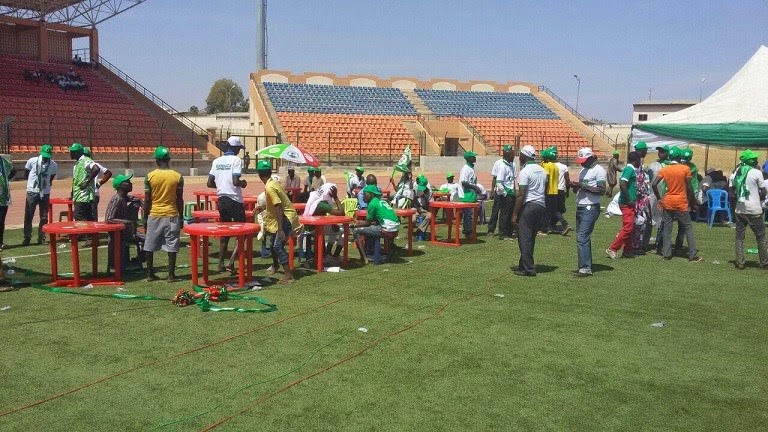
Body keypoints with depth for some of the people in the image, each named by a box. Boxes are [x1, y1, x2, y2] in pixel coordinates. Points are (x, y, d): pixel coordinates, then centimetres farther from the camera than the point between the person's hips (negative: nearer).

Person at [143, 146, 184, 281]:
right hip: (172, 215, 0)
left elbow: (147, 200, -2)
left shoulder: (149, 176, -4)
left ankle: (150, 274, 15)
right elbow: (180, 200, -1)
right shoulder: (178, 177, -4)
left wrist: (145, 218, 7)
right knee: (171, 247, 3)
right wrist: (181, 218, 9)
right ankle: (171, 275, 3)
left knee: (149, 246, 11)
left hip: (154, 215, 1)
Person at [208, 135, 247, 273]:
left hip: (222, 199, 6)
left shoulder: (216, 161, 7)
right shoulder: (236, 160, -10)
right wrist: (243, 183, 0)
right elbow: (236, 182, -21)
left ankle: (221, 263, 17)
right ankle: (231, 262, -8)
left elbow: (210, 183, 5)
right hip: (235, 200, -6)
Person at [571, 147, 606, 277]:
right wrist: (575, 187, 2)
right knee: (583, 237, 11)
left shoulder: (599, 170, -9)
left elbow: (602, 190, -17)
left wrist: (583, 186, -20)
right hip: (580, 207, 9)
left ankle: (585, 268, -12)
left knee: (582, 237, -14)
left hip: (590, 208, -9)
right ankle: (586, 266, 17)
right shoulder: (583, 170, 18)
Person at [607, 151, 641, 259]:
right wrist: (629, 200, -20)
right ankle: (612, 249, -9)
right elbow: (622, 184, -25)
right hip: (627, 204, -10)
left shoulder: (630, 169, 16)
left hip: (630, 203, 10)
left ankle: (627, 250, 17)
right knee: (628, 227, -11)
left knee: (630, 227, 12)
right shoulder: (629, 169, -13)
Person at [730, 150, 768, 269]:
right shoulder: (756, 173, -8)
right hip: (754, 210, -4)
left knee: (739, 237, 9)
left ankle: (739, 263, 6)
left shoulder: (735, 173, 5)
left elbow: (732, 191, 6)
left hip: (740, 209, 4)